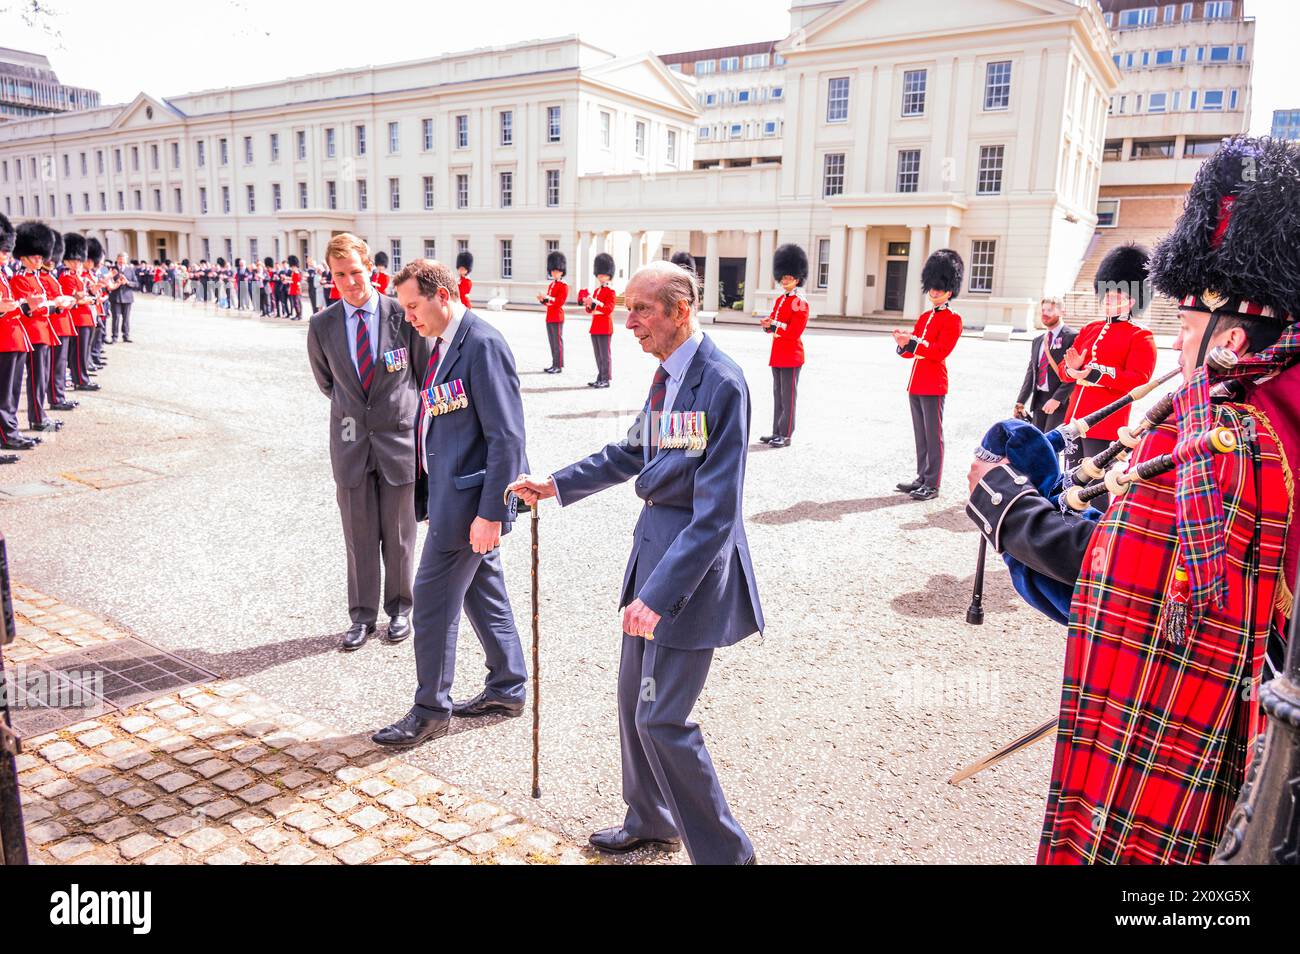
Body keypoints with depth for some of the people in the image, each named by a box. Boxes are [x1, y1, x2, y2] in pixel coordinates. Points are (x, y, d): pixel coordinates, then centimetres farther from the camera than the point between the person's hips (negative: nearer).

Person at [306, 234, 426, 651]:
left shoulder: (403, 315, -9)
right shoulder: (322, 326, -1)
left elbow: (424, 374, 4)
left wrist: (413, 419, 8)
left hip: (398, 437, -2)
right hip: (351, 441, 2)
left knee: (398, 535, 9)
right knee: (359, 536, 9)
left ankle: (399, 608, 27)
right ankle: (362, 615, 22)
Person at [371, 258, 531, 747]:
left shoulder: (483, 345, -18)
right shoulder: (441, 345, 12)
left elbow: (507, 436, -21)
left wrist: (491, 511, -22)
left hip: (471, 497, -9)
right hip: (457, 491, 10)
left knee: (433, 600, 0)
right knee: (483, 592, 18)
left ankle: (430, 710, 16)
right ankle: (508, 688, 33)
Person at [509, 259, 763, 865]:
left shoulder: (721, 383, -22)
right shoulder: (667, 373, 7)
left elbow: (715, 513, -25)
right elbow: (632, 453, 21)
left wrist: (658, 593, -26)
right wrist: (556, 484, 16)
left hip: (693, 559, -9)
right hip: (656, 540, 9)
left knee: (661, 717, -1)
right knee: (634, 697, 19)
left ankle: (723, 851, 20)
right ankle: (649, 822, 41)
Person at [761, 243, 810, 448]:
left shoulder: (800, 303, -10)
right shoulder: (779, 300, 15)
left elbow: (794, 331, -17)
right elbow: (771, 325, 16)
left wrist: (773, 326, -13)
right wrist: (768, 324, -6)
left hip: (791, 356, -8)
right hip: (777, 355, 8)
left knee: (788, 396, -3)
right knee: (777, 395, 12)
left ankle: (786, 435, 1)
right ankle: (777, 432, 18)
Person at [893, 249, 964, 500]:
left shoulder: (953, 319, -6)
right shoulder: (925, 317, 17)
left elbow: (940, 351, -17)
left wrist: (912, 342, -22)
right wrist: (904, 344, -6)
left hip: (933, 385, -8)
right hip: (916, 383, 8)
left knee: (933, 436, -3)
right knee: (920, 435, 12)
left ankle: (932, 485, 2)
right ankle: (922, 478, 21)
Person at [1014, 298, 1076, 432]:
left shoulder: (1073, 337, -7)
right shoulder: (1037, 341, 17)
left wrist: (1057, 399, -20)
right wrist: (1020, 402, 10)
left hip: (1062, 401, -7)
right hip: (1039, 400, 7)